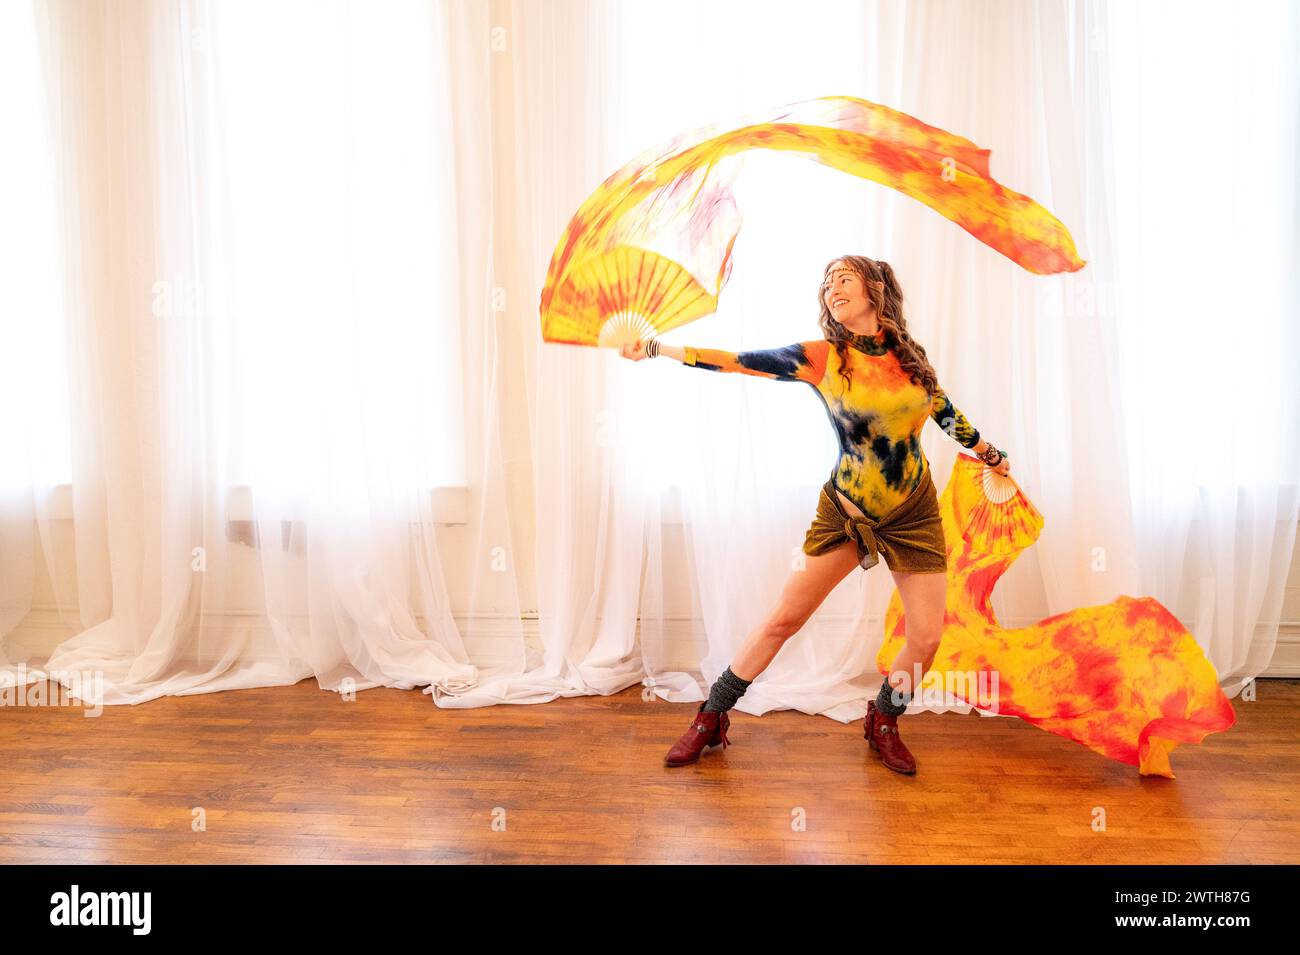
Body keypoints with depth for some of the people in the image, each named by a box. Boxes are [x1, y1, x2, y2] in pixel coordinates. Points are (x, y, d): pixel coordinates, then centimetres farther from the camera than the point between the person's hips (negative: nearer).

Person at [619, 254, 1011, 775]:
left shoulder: (911, 355, -1)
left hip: (914, 516, 3)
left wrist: (990, 454, 28)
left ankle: (884, 722, 30)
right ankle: (712, 718, 17)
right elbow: (735, 360, -13)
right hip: (845, 513, -2)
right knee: (782, 620, 0)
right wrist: (655, 347, -16)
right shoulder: (821, 357, -10)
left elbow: (946, 412, 16)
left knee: (927, 638, 1)